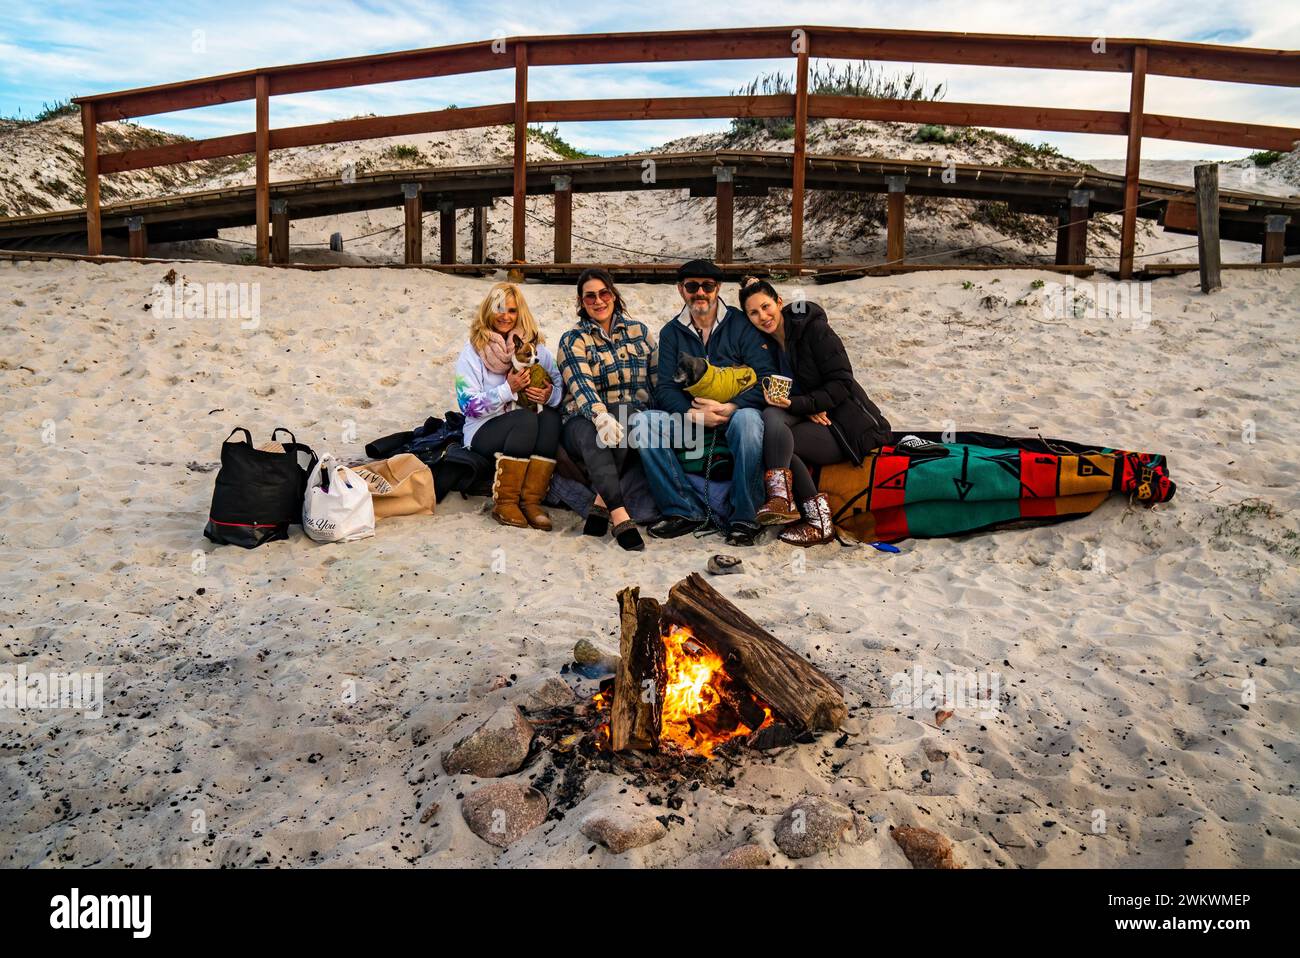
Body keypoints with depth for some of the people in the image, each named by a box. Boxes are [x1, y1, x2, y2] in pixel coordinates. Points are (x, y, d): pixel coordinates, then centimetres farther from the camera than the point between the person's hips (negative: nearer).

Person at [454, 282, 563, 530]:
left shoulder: (534, 346, 10)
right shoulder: (473, 351, 0)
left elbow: (561, 386, 4)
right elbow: (469, 405, -9)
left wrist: (549, 395, -20)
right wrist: (509, 389, -21)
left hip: (526, 435, 3)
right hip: (485, 432, -3)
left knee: (550, 416, -29)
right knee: (526, 419, -33)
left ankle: (531, 500, -26)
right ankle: (504, 502, -25)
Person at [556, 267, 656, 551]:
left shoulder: (639, 331, 16)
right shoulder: (573, 341, 6)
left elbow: (656, 379, 13)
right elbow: (581, 385, -12)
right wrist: (602, 417, -33)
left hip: (634, 417, 1)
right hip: (585, 421, -1)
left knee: (628, 416, -36)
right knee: (589, 432, -38)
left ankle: (600, 505, -34)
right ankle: (620, 517, -47)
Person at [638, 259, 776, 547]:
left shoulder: (741, 324, 1)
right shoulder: (672, 332, 10)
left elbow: (767, 378, -9)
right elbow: (665, 388, 1)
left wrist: (731, 408, -22)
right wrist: (692, 413, -19)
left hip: (735, 413, -3)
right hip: (689, 418, 3)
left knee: (748, 419, -38)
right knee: (646, 422, -24)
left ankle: (745, 518, -27)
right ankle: (685, 510, -21)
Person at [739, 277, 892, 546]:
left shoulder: (814, 329, -10)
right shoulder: (766, 343, 9)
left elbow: (842, 384, -14)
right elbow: (776, 392, 8)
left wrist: (797, 404, -24)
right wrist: (809, 409, -13)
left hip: (847, 426, -6)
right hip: (813, 421, 6)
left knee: (774, 441, -25)